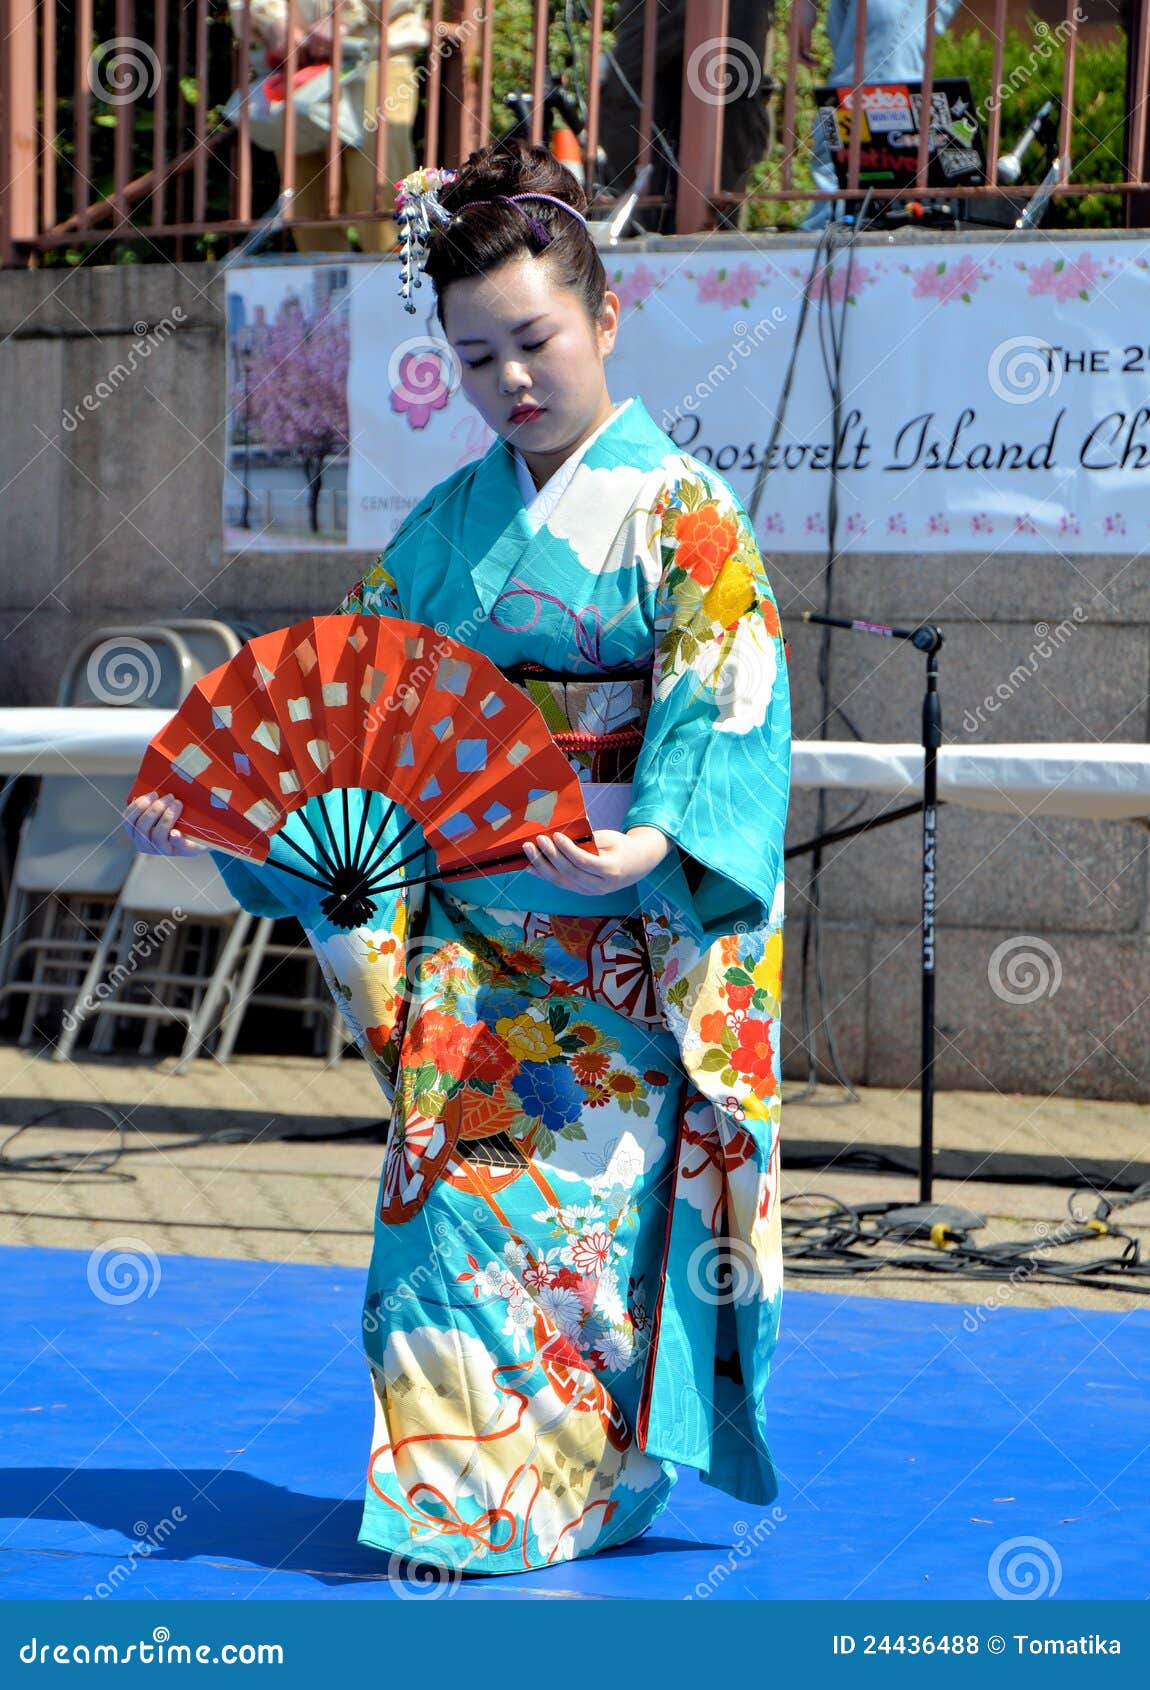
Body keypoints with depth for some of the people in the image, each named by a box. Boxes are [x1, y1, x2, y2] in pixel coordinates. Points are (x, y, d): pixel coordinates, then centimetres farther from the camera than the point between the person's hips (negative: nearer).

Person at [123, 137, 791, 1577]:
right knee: (448, 1203, 1)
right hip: (464, 941, 5)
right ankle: (457, 1496, 11)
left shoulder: (681, 511, -5)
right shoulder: (443, 525, 12)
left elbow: (722, 710, -15)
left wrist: (652, 846, -32)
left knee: (586, 1206, -5)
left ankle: (577, 1491, 6)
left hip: (629, 938, -5)